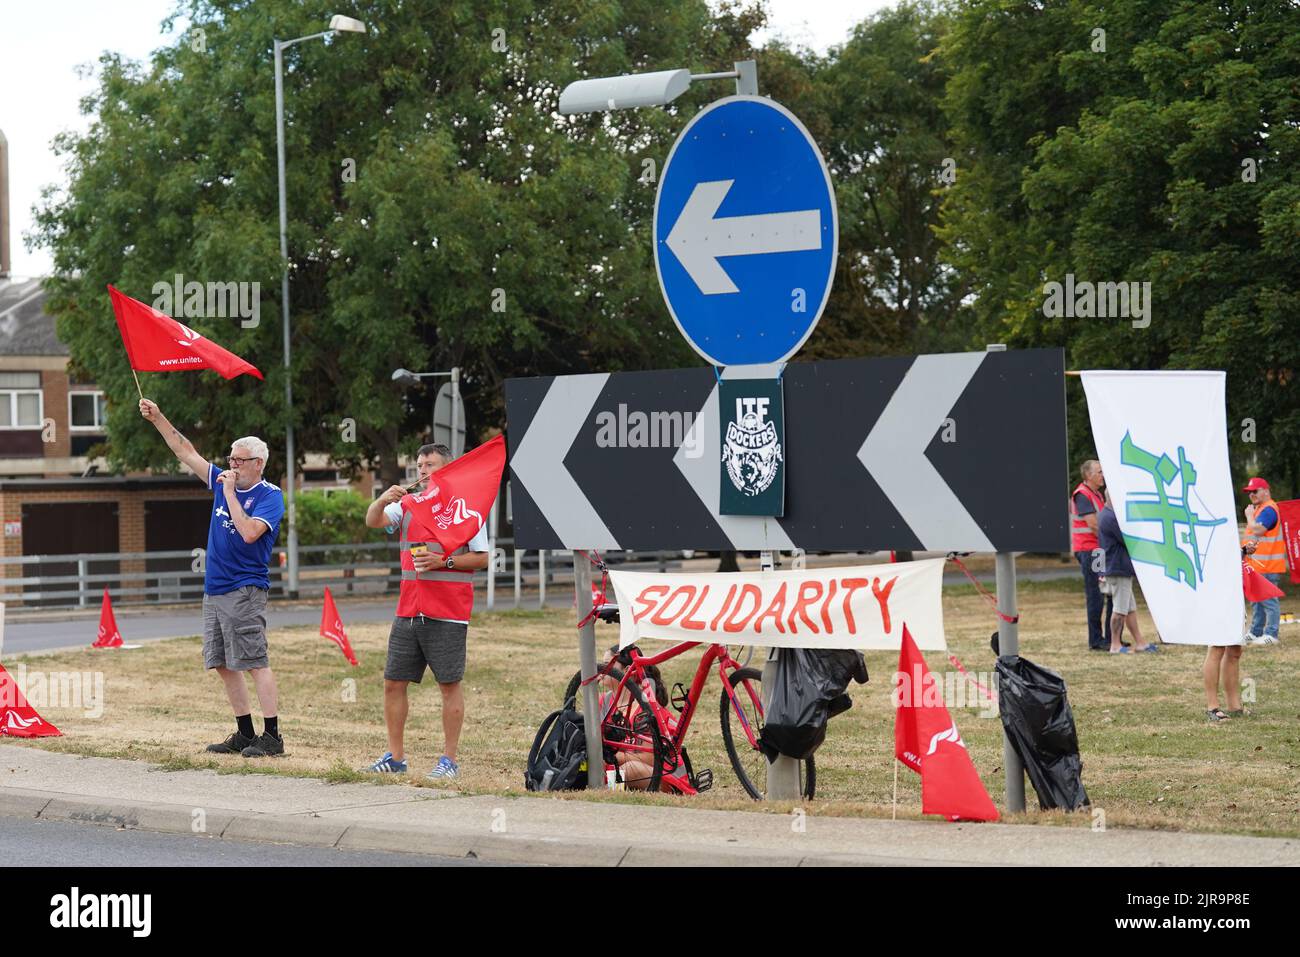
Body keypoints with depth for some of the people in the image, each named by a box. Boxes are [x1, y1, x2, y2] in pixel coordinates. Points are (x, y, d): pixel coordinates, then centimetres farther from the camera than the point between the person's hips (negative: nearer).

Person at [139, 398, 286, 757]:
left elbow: (249, 532, -23)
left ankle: (271, 737, -11)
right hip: (214, 590, 8)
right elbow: (186, 452, 18)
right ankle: (245, 734, 15)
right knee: (223, 664, 9)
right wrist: (158, 418, 13)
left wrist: (230, 494, -16)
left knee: (255, 663, -11)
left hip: (244, 590, -8)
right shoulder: (224, 481, 13)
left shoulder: (270, 496, -7)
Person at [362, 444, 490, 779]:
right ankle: (395, 757, 12)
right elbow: (373, 521, 1)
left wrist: (443, 562, -14)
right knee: (393, 682, 4)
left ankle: (449, 760, 3)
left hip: (447, 616, -5)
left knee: (449, 685, -2)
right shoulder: (408, 504, 13)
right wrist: (383, 500, -18)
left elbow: (481, 558, -2)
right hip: (408, 611, 5)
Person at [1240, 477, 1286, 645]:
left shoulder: (1269, 510, -14)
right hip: (1259, 565, 11)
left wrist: (1249, 515, -9)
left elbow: (1258, 530, -25)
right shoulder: (1259, 509, 19)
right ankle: (1255, 632, 23)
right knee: (1258, 600, 16)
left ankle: (1271, 635, -9)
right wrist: (1248, 545, 4)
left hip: (1268, 566, -11)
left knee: (1269, 600, -9)